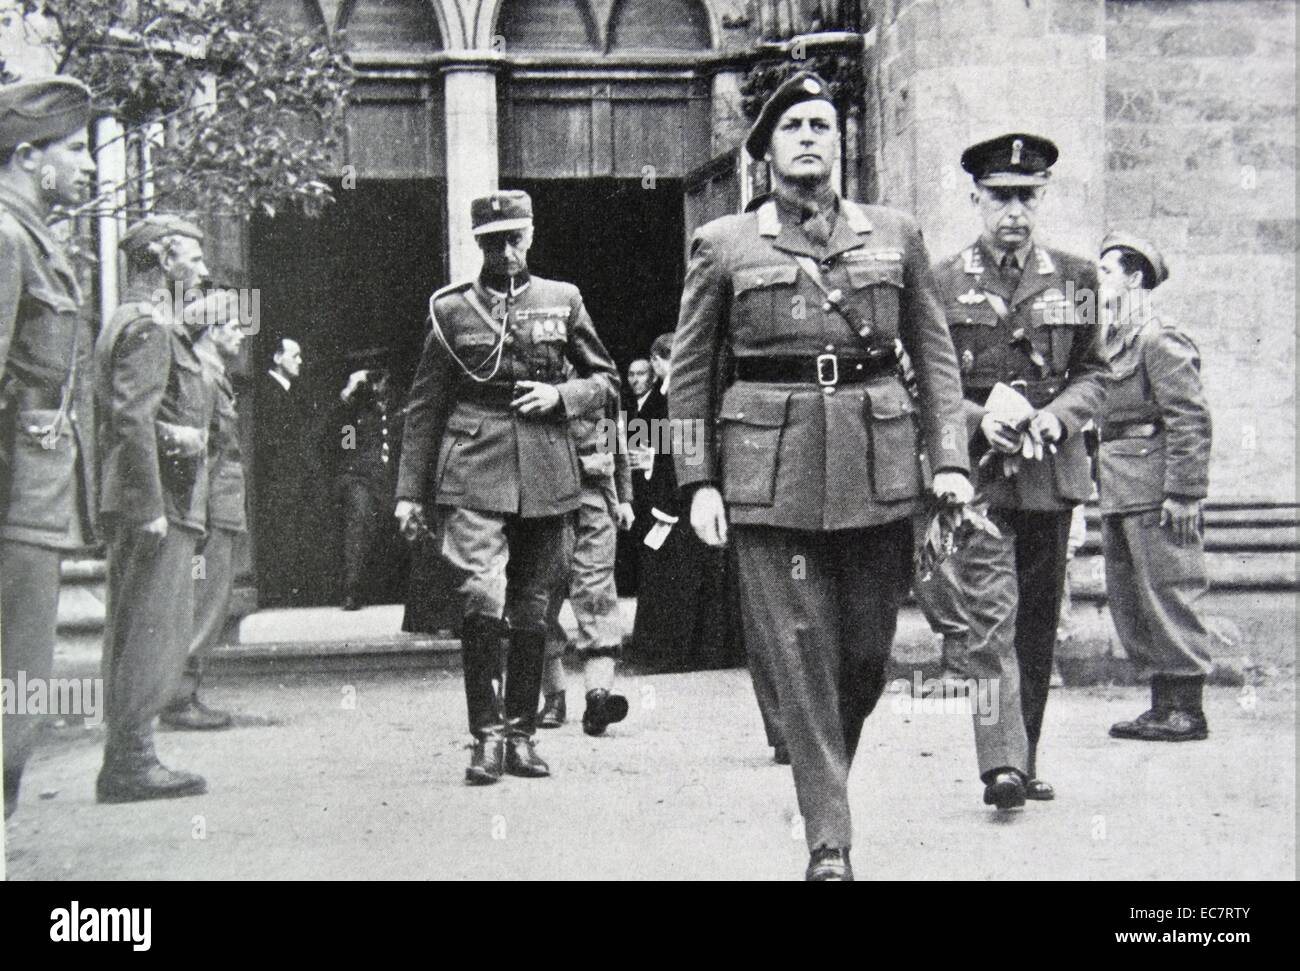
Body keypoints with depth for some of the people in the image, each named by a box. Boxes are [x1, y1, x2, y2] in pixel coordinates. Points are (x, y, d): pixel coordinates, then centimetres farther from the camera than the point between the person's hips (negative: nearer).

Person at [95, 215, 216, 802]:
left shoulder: (130, 323, 22)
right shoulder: (148, 325, -10)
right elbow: (132, 418, -20)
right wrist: (151, 507, -22)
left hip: (149, 505, 11)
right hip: (156, 503, -11)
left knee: (134, 633, 10)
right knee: (155, 629, -10)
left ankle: (127, 760, 14)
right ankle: (129, 762, -8)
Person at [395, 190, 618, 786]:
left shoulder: (563, 301, 10)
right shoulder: (451, 309, 7)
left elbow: (606, 380, 17)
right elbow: (424, 407, 9)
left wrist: (561, 395, -4)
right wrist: (410, 491, 6)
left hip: (547, 475, 2)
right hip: (474, 474, -2)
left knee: (532, 609, 7)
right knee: (481, 597, -16)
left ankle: (521, 733, 19)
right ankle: (487, 736, -7)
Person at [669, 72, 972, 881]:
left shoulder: (897, 236, 12)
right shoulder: (723, 245, 8)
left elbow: (936, 355, 12)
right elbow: (691, 371, 9)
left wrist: (950, 460, 0)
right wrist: (700, 481, 1)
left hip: (879, 467, 2)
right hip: (771, 468, -2)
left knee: (868, 653, 7)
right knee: (800, 658, -3)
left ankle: (827, 772, 36)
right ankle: (829, 844, 3)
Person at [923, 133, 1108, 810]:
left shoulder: (1075, 279, 10)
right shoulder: (940, 284, 2)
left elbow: (1092, 374, 12)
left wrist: (1055, 416, -8)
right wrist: (978, 420, -13)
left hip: (1051, 473, 3)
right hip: (974, 474, -3)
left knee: (1038, 623, 9)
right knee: (988, 616, -13)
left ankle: (1025, 760, 19)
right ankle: (1003, 764, -15)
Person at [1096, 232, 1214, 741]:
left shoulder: (1160, 339, -10)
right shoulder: (1113, 341, 17)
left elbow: (1191, 420, -15)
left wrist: (1183, 494, -18)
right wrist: (1103, 484, 17)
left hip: (1155, 494, -10)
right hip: (1119, 497, 10)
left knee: (1168, 595, -5)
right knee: (1126, 599, 11)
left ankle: (1187, 709, 2)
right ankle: (1163, 704, 19)